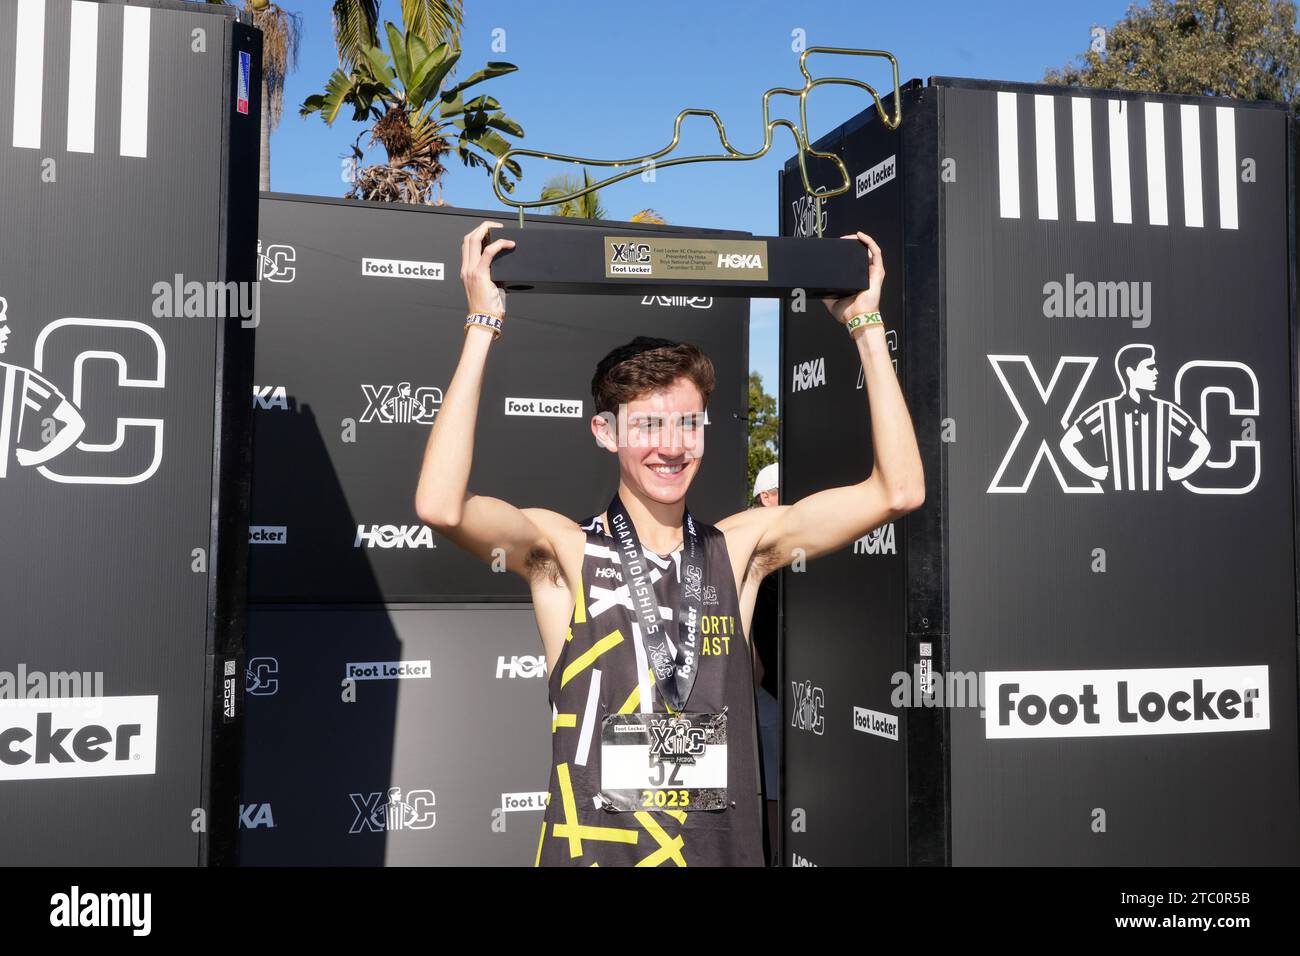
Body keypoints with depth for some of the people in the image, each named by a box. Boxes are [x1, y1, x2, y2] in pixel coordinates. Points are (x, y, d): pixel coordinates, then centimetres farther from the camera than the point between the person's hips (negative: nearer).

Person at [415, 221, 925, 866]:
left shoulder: (740, 547, 0)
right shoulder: (563, 551, -7)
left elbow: (897, 490, -5)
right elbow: (441, 506, -25)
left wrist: (866, 324, -4)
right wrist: (482, 326, -21)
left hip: (726, 849, 3)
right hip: (593, 848, -2)